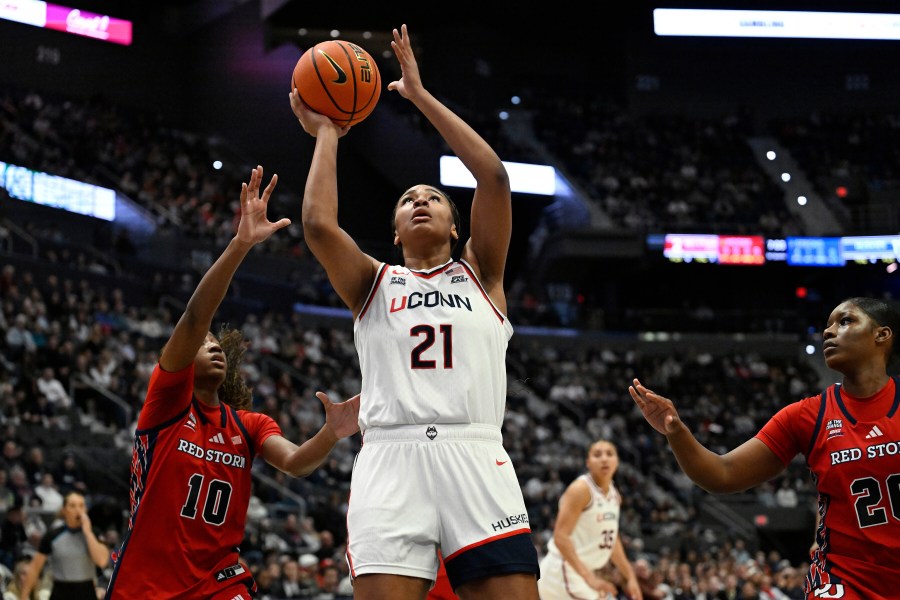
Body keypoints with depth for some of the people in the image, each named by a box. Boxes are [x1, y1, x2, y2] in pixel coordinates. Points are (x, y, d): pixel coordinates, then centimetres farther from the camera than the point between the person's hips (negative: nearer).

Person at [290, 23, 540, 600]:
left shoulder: (479, 275, 21)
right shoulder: (374, 282, 21)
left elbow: (494, 177, 7)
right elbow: (319, 225, 2)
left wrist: (421, 96, 11)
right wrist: (326, 135, 14)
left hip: (477, 457, 0)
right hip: (391, 460, 0)